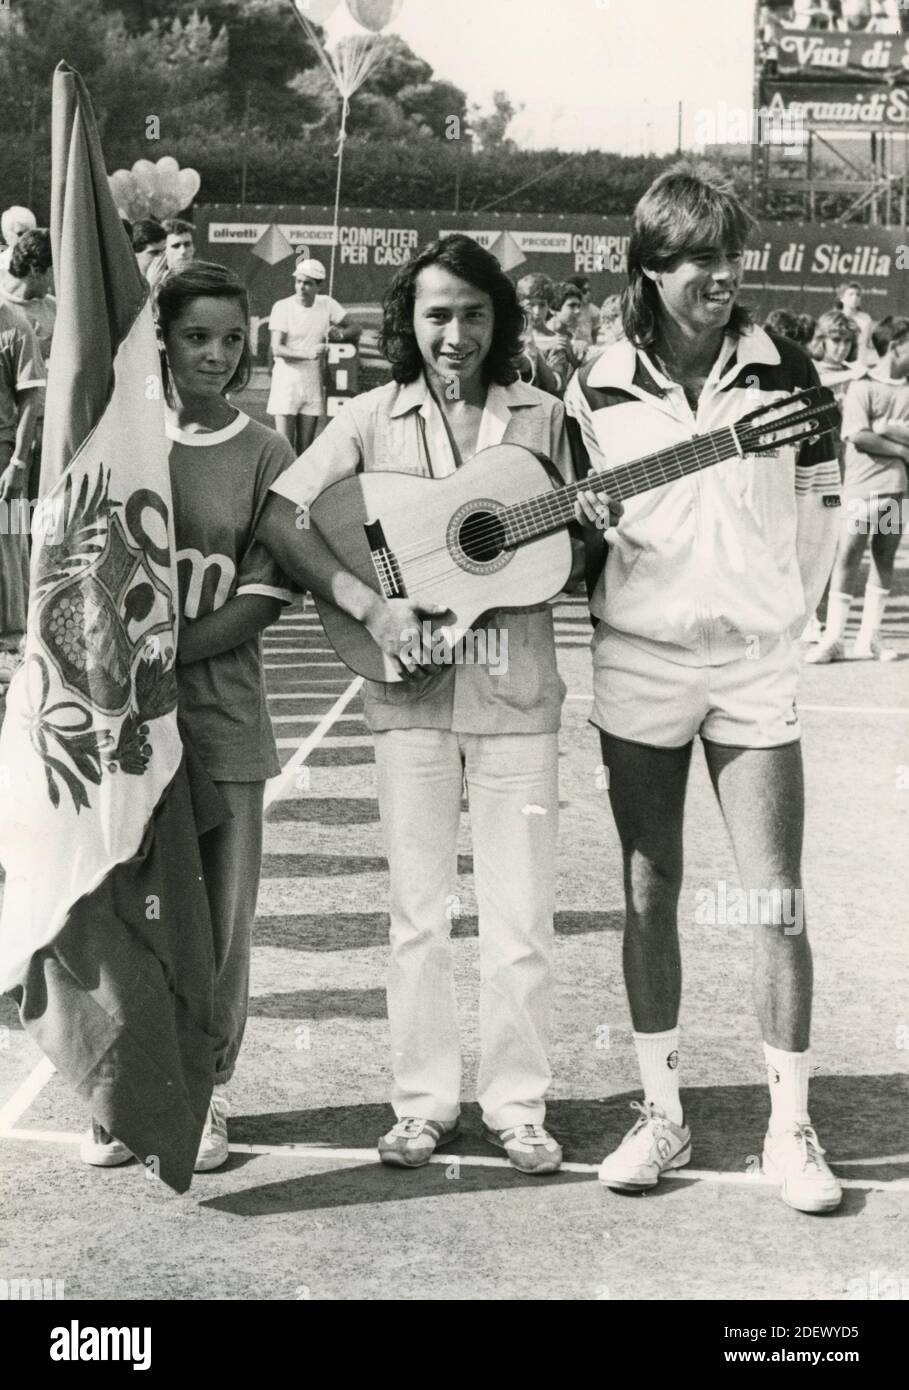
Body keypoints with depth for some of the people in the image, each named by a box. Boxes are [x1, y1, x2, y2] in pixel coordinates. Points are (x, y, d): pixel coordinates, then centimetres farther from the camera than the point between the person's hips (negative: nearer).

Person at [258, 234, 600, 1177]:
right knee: (417, 912, 7)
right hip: (412, 693, 0)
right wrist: (370, 606, -17)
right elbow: (278, 520, -7)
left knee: (520, 916, 5)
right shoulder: (373, 419, 2)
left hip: (517, 691, 1)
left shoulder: (541, 418, 6)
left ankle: (516, 1105, 19)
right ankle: (423, 1102, 21)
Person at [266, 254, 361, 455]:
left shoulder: (327, 304, 3)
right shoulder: (283, 307, -7)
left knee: (305, 449, 6)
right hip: (286, 381, -3)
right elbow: (277, 349, -14)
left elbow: (356, 327, 9)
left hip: (313, 384, 3)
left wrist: (340, 334, -13)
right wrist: (307, 353, -30)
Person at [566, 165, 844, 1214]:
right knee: (649, 894, 7)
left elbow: (819, 513, 8)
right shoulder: (599, 391, 1)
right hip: (637, 664, 1)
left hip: (756, 665, -1)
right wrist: (582, 525, -10)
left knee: (778, 904, -3)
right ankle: (661, 1115, 19)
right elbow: (566, 526, 11)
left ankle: (790, 1129, 9)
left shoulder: (782, 373, 0)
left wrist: (778, 617, 7)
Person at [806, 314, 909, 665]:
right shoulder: (862, 387, -3)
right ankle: (833, 638, -1)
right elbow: (859, 437, -13)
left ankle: (868, 639, 12)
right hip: (862, 487, -5)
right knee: (847, 559, -4)